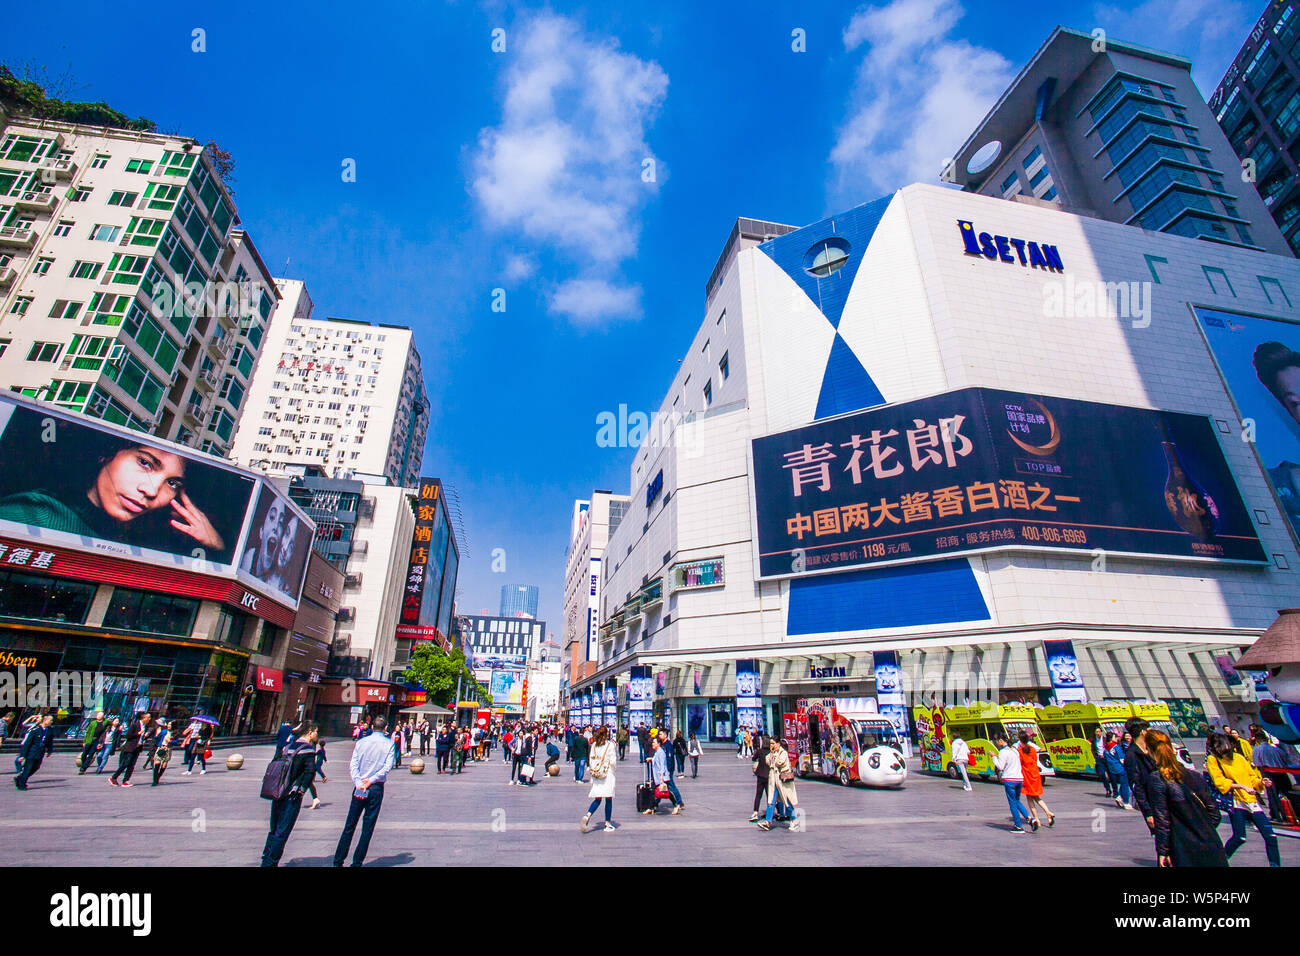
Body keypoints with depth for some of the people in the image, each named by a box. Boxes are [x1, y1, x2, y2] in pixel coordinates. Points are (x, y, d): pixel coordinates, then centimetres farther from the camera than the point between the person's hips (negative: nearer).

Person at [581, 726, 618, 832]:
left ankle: (587, 815, -12)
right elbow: (612, 761, -10)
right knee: (609, 799, 7)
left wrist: (593, 771, 14)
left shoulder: (594, 745, 4)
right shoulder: (610, 745, -9)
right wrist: (612, 769, 6)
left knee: (597, 799, 11)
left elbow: (591, 760, 7)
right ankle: (608, 824, 11)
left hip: (596, 775, 4)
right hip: (607, 775, -4)